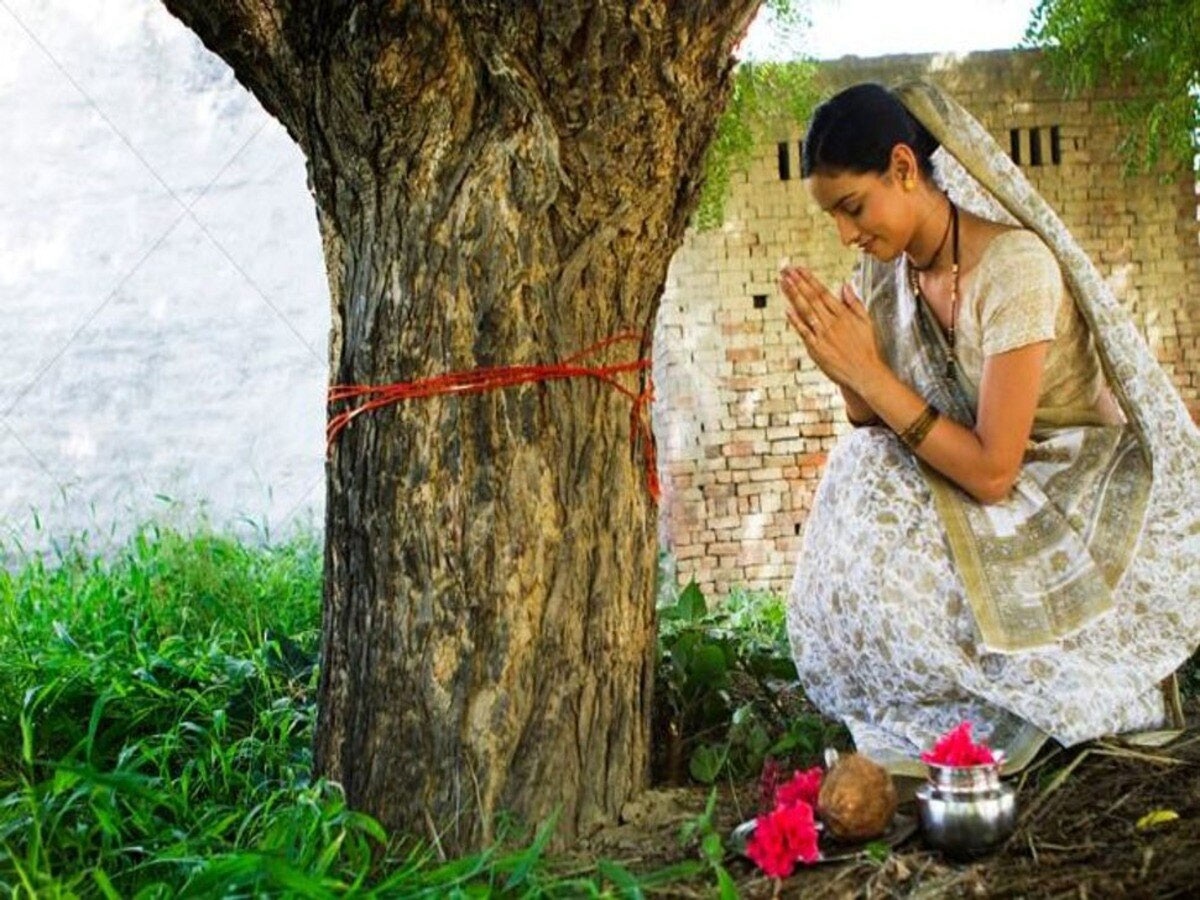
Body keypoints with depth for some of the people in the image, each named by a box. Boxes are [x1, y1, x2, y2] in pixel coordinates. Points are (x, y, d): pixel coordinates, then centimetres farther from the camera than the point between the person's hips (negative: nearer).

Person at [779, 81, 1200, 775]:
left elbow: (991, 471, -27)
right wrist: (844, 370, -22)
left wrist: (870, 374, -25)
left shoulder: (1015, 266, -26)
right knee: (862, 473, -16)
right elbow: (879, 431, -2)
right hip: (1006, 508, 7)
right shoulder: (885, 270, -3)